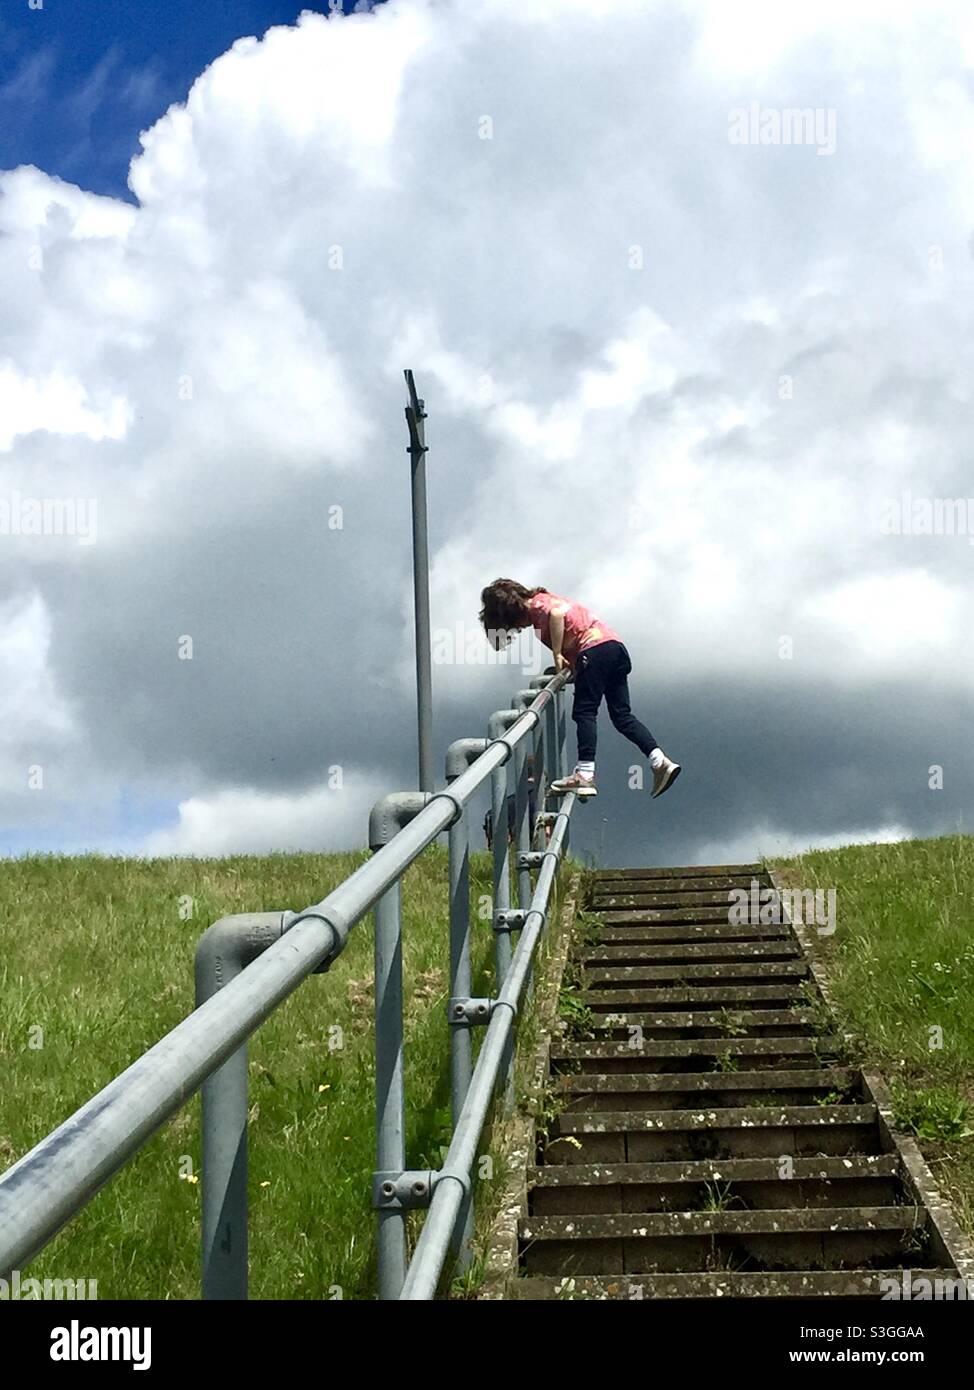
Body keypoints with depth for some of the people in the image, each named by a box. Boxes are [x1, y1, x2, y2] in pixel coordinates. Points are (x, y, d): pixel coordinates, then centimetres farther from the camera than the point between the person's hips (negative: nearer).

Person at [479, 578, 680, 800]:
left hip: (595, 647, -9)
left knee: (584, 713, -10)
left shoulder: (537, 604, 1)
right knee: (622, 715, 5)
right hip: (616, 647, 9)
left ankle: (585, 775, -17)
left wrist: (557, 655, -14)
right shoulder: (548, 601, 29)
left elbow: (557, 614, -21)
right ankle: (660, 762, -6)